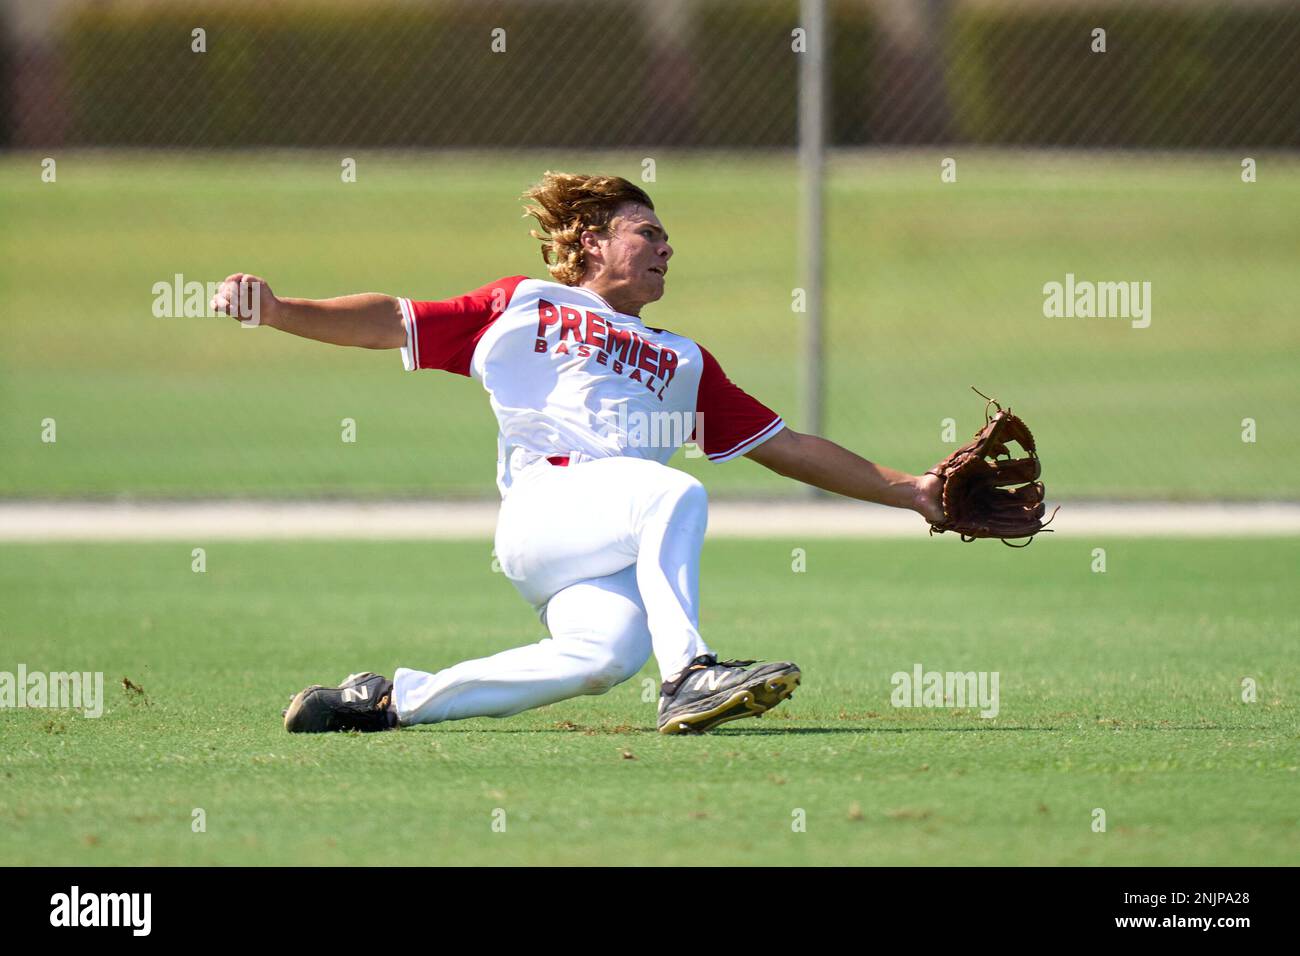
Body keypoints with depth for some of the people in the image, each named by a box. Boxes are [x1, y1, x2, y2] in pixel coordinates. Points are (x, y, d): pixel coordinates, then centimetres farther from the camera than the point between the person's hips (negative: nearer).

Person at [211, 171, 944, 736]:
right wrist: (277, 311, 2)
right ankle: (689, 675, -38)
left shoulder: (684, 361, 34)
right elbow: (393, 323, 17)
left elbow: (788, 448, 32)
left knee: (610, 651, -30)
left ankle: (393, 700, -19)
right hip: (543, 506, -4)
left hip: (615, 553, 4)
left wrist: (905, 490, 25)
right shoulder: (525, 306, 23)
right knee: (678, 493, -31)